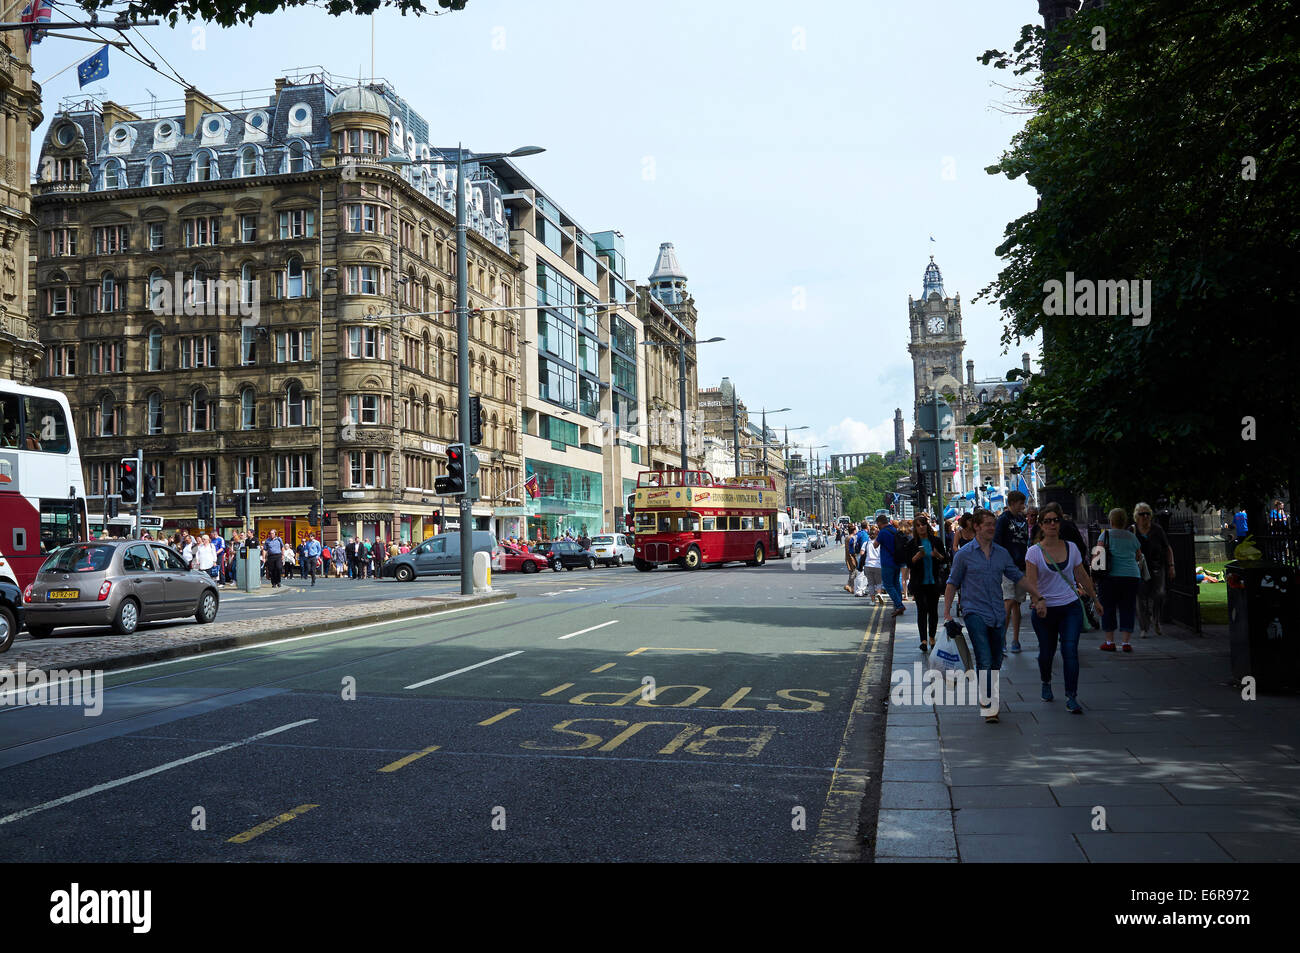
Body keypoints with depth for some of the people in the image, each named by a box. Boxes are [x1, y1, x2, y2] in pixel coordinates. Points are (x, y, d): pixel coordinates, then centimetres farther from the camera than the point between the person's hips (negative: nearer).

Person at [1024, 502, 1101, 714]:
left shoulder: (1071, 548, 3)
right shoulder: (1034, 552, -6)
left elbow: (1083, 576, 15)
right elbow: (1031, 582, -14)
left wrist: (1094, 599, 21)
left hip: (1071, 608, 1)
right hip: (1044, 609, -1)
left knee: (1070, 650, -13)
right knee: (1046, 652, 11)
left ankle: (1071, 698, -11)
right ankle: (1046, 683, 42)